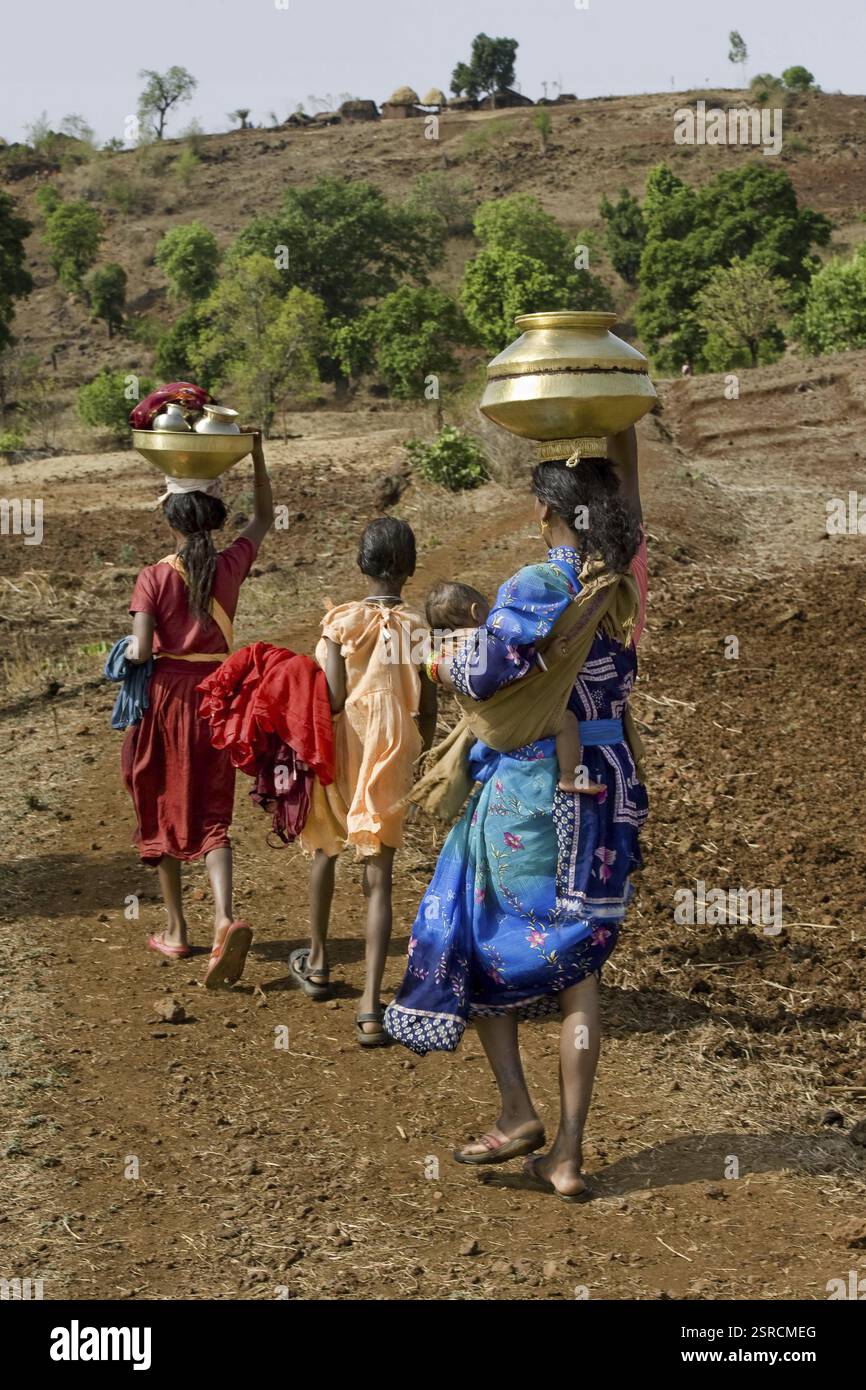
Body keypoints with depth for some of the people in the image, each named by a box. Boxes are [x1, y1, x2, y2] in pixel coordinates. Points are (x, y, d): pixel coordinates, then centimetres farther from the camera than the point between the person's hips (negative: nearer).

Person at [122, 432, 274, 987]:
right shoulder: (231, 565, -2)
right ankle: (225, 917, -18)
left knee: (163, 810, 14)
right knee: (211, 815, 5)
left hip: (165, 692, -2)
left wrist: (123, 655, 6)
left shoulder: (154, 577, -10)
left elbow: (140, 650, -16)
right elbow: (265, 516, 16)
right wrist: (256, 452, 14)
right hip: (218, 694, 2)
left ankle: (176, 930, 21)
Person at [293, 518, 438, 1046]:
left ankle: (318, 963, 42)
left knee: (326, 852, 24)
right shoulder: (420, 630, -5)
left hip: (338, 760, 0)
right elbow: (428, 715, -2)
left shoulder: (342, 621, -9)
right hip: (389, 768, 0)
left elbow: (331, 697, -17)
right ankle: (371, 1005, -9)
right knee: (379, 880, 0)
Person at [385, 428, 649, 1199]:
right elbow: (627, 487, 17)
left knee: (472, 938, 13)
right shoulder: (625, 580, 1)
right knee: (579, 962, 9)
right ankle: (568, 1153, 10)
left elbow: (482, 676, -9)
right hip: (609, 789, 6)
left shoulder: (537, 588, -16)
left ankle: (518, 1111, 8)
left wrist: (446, 665, 11)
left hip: (529, 790, -5)